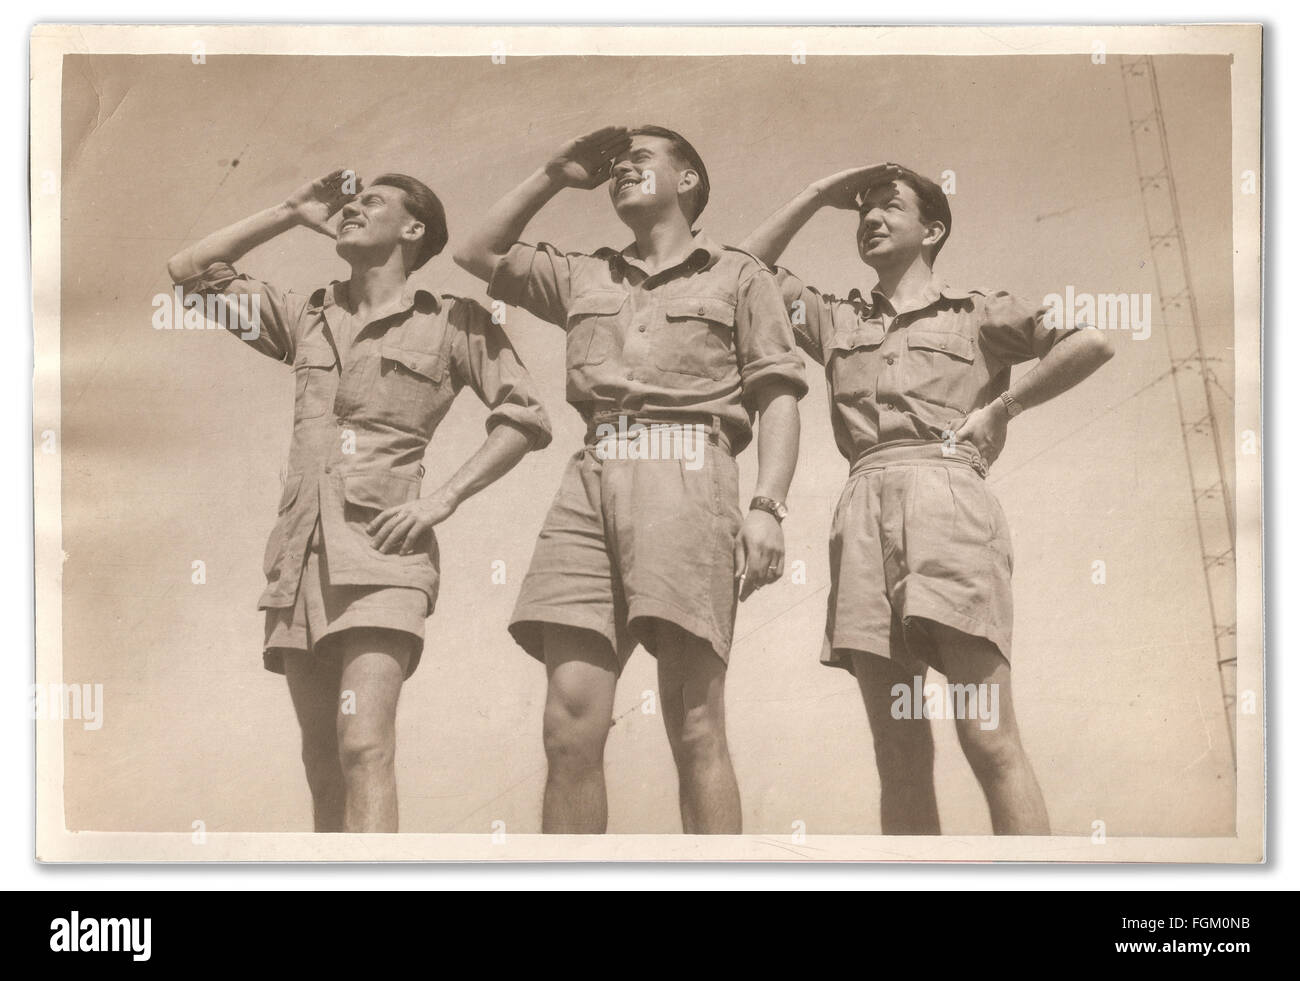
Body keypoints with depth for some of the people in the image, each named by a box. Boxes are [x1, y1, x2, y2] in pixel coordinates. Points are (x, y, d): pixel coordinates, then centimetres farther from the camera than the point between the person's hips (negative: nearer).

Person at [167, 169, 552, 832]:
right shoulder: (306, 318, 21)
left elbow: (526, 419, 3)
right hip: (299, 555, 5)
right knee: (323, 764, 5)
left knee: (364, 747, -21)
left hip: (382, 554, -5)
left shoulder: (452, 322, 8)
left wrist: (444, 499, -7)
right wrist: (292, 213, 19)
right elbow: (190, 272, 23)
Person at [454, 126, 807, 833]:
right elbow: (479, 253, 38)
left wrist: (767, 506, -7)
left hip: (687, 475, -3)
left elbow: (778, 397, 8)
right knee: (569, 728, -9)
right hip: (591, 482, 4)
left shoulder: (738, 276, 19)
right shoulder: (583, 278, 30)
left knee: (694, 729, -12)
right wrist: (553, 176, 33)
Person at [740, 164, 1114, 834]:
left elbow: (1092, 341, 7)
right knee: (899, 761, -4)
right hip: (863, 512, 4)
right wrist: (818, 195, 28)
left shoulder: (978, 311, 19)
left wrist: (1000, 408, 6)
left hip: (945, 498, -3)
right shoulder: (837, 321, 30)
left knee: (989, 743, -15)